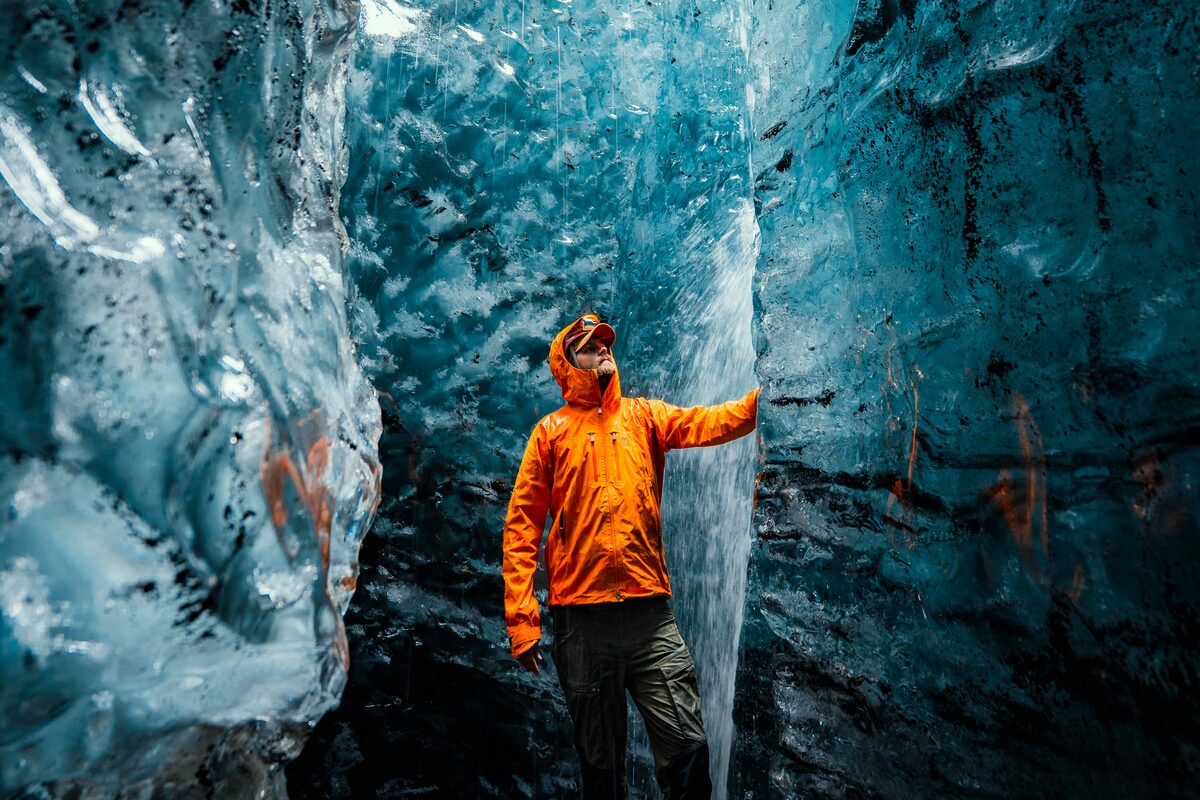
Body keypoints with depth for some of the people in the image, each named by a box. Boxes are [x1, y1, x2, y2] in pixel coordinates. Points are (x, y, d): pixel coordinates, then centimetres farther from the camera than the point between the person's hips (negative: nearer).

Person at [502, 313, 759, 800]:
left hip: (649, 611, 1)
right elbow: (521, 525, 3)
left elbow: (704, 423, -7)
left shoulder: (643, 416, 12)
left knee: (688, 747, -1)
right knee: (601, 759, 11)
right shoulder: (552, 431, 7)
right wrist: (521, 618, -4)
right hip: (581, 619, 0)